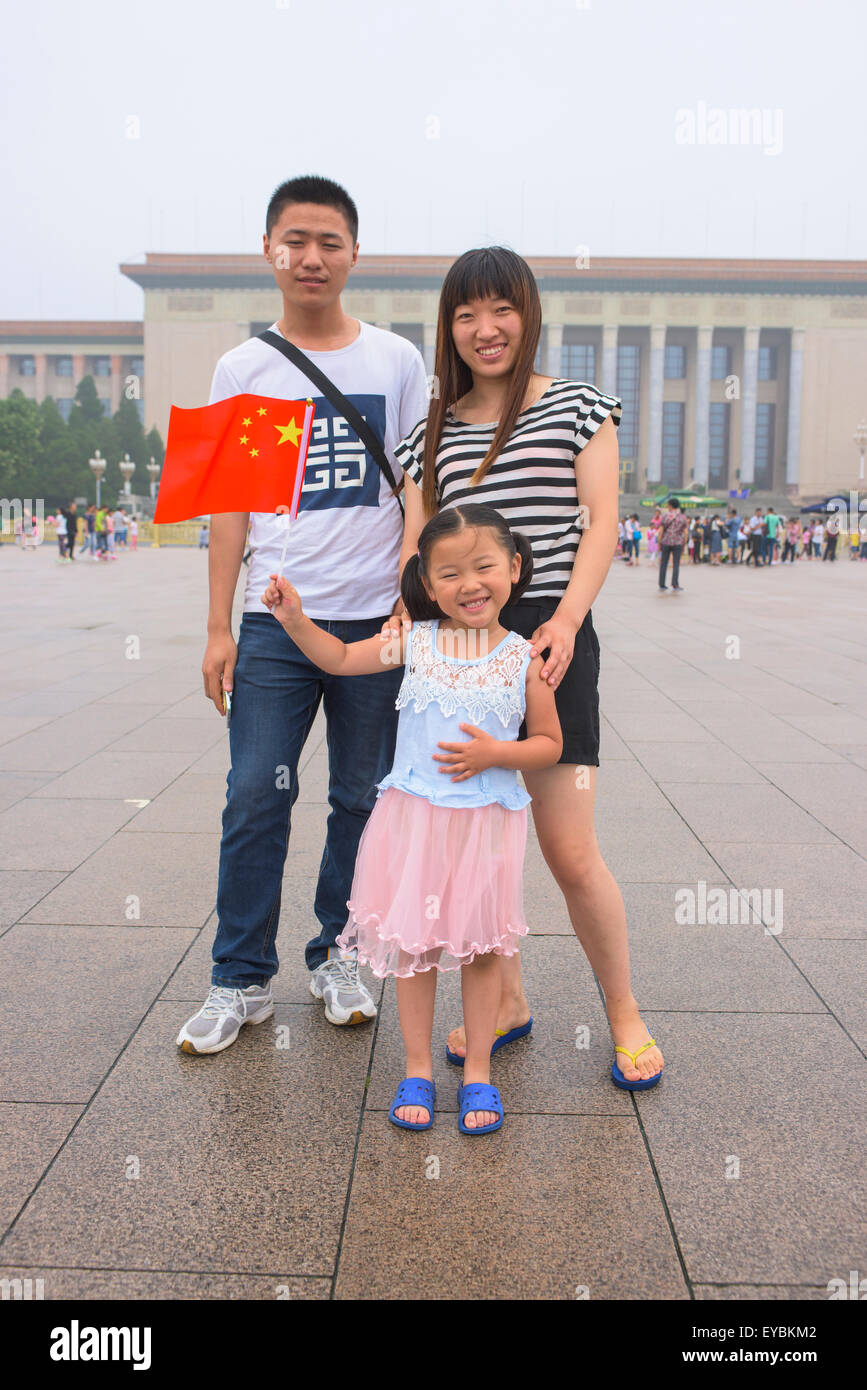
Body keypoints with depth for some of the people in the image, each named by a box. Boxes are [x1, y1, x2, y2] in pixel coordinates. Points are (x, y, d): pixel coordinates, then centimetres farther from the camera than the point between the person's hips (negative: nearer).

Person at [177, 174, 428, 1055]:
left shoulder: (396, 361, 7)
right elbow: (228, 504, 6)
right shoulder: (241, 369, 8)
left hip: (375, 618, 0)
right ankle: (241, 980, 12)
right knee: (255, 799, -1)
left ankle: (335, 955, 25)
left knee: (361, 799, 8)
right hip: (274, 620, 0)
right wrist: (218, 628, 1)